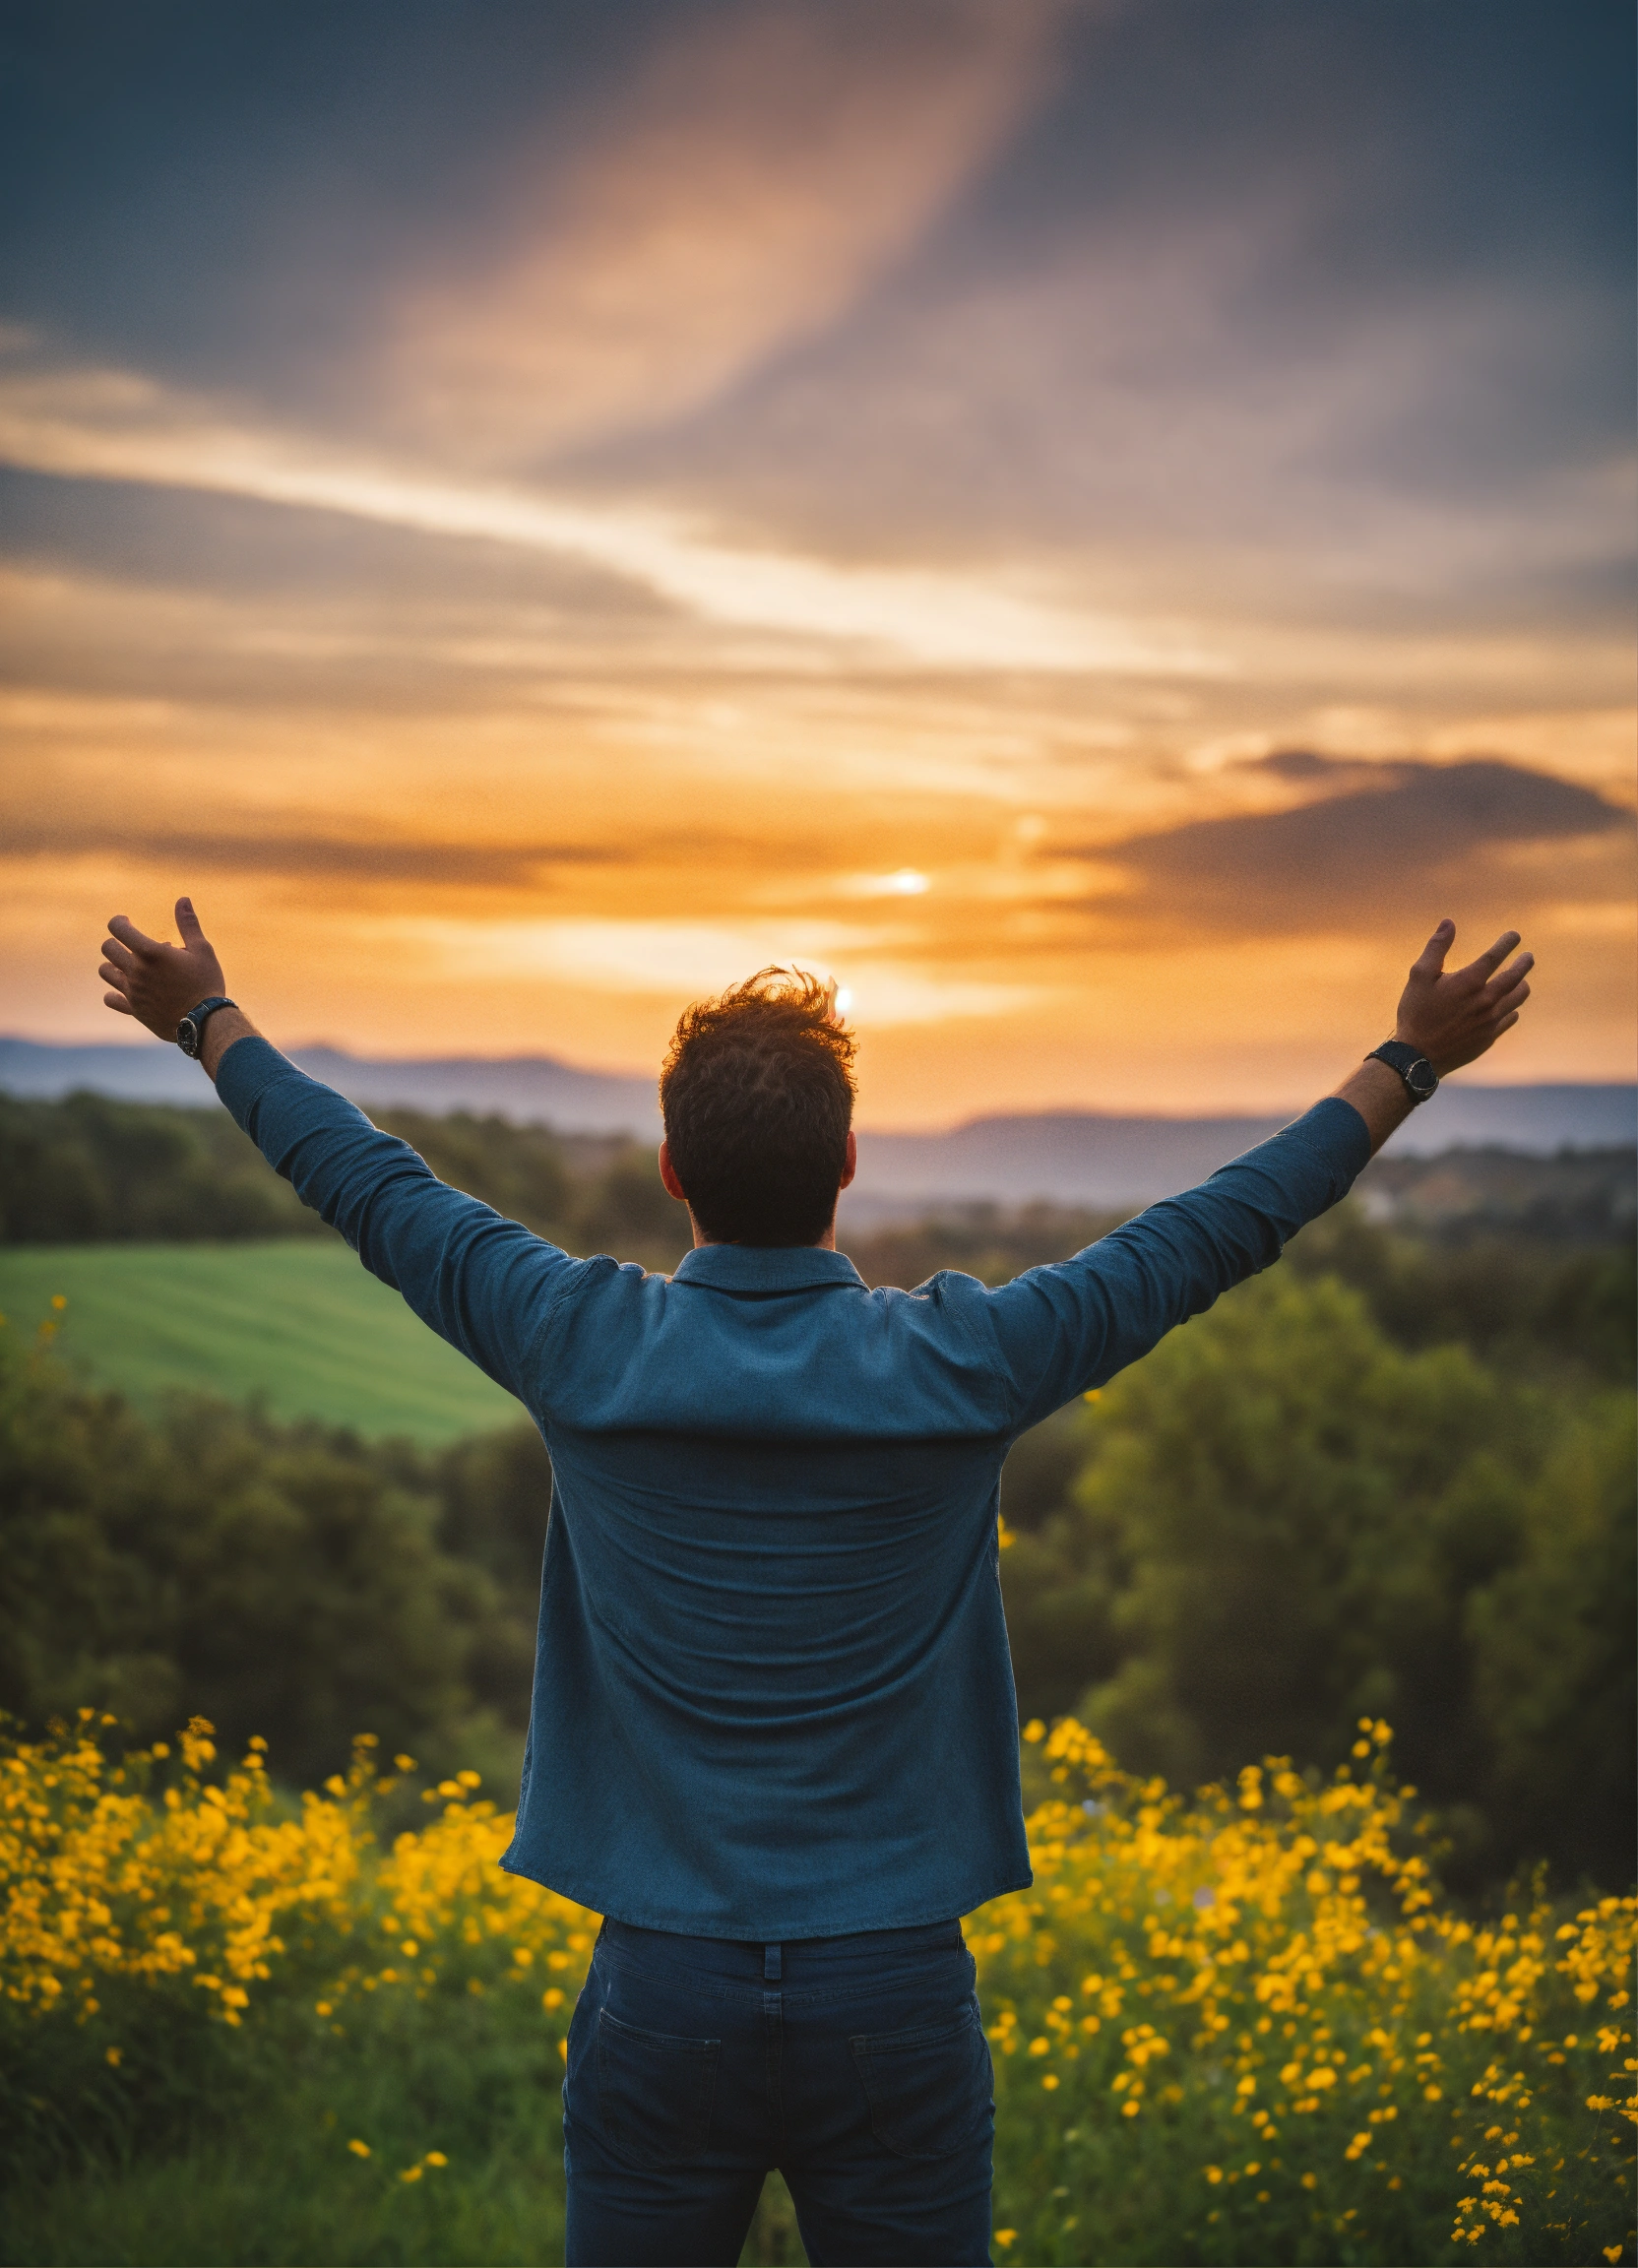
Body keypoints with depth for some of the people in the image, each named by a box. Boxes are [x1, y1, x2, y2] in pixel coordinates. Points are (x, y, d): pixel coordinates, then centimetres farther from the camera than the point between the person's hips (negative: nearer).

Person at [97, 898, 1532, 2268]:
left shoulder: (587, 1350, -8)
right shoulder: (962, 1367, -9)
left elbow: (371, 1186, 7)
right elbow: (1222, 1227, 2)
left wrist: (210, 1023, 22)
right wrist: (1413, 1060, 14)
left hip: (663, 1988, 1)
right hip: (892, 1991, 0)